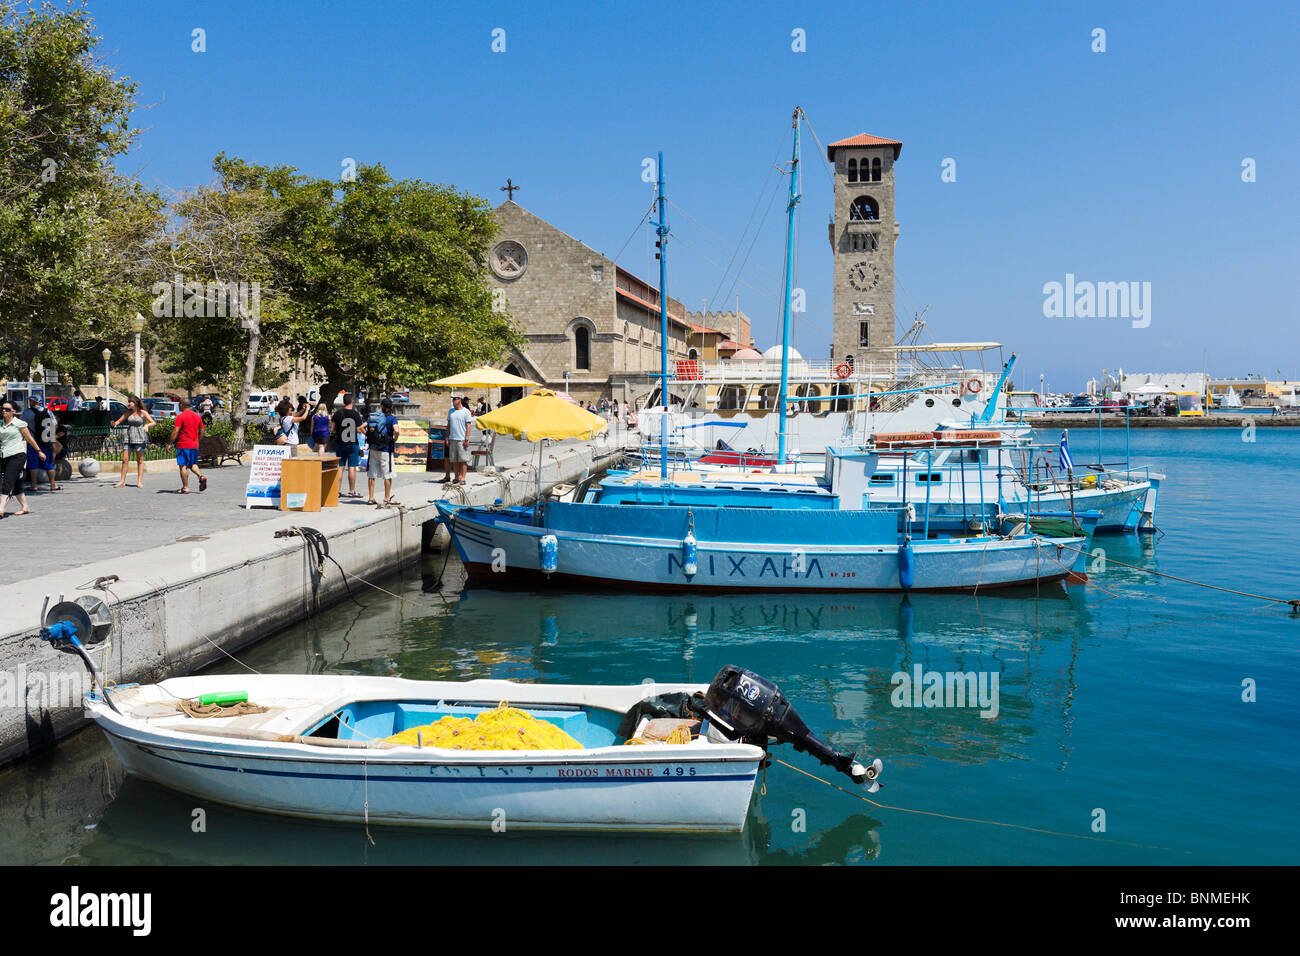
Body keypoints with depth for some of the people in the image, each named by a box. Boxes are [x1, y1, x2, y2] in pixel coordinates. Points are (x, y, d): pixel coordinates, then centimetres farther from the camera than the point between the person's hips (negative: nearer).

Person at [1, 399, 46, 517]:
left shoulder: (19, 423, -3)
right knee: (16, 485, 10)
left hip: (17, 455, -6)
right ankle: (25, 507, 21)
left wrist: (39, 451, 14)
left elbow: (29, 438, 6)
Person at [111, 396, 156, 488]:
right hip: (129, 437, 4)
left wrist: (147, 425, -28)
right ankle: (122, 481, 6)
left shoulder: (142, 412, -3)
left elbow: (153, 422, -7)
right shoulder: (128, 412, 9)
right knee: (125, 459, 0)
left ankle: (139, 482, 4)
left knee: (140, 460, 0)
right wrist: (115, 423, -10)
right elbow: (120, 420, 12)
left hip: (139, 438, -4)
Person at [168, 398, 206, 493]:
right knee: (193, 464, 18)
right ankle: (201, 477, -7)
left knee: (183, 466, 0)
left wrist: (169, 443, -9)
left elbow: (175, 432, -15)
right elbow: (201, 431, 14)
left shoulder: (180, 416, -11)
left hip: (183, 445, -6)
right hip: (194, 445, 7)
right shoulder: (197, 416, 9)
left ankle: (185, 488, 0)